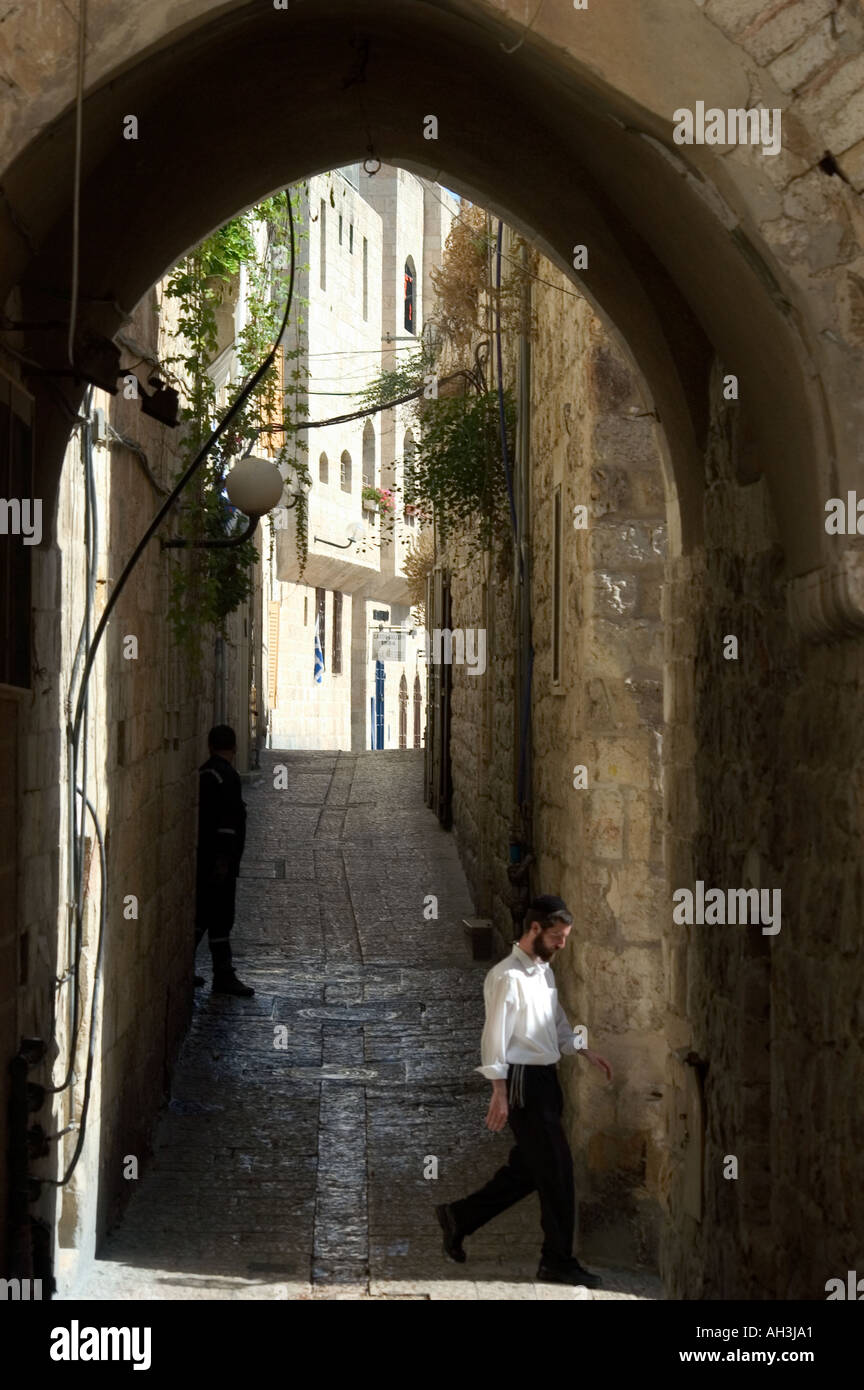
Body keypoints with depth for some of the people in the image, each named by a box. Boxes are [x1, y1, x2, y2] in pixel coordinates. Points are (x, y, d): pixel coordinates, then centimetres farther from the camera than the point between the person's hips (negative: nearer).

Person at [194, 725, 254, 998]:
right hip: (218, 861, -10)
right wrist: (223, 859, -22)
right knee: (220, 917, -5)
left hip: (202, 860, 10)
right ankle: (223, 976, -2)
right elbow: (226, 821, -22)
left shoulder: (203, 773, 14)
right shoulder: (227, 776, -16)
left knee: (203, 913, 15)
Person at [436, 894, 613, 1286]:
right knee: (556, 1168, -5)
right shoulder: (507, 977, -16)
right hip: (523, 1081, -9)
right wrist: (500, 1094, -20)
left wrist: (587, 1054, 17)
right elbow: (496, 1037, -18)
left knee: (527, 1167, 14)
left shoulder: (543, 971, 12)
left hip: (545, 1080, 9)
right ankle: (558, 1260, 4)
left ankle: (459, 1217, 25)